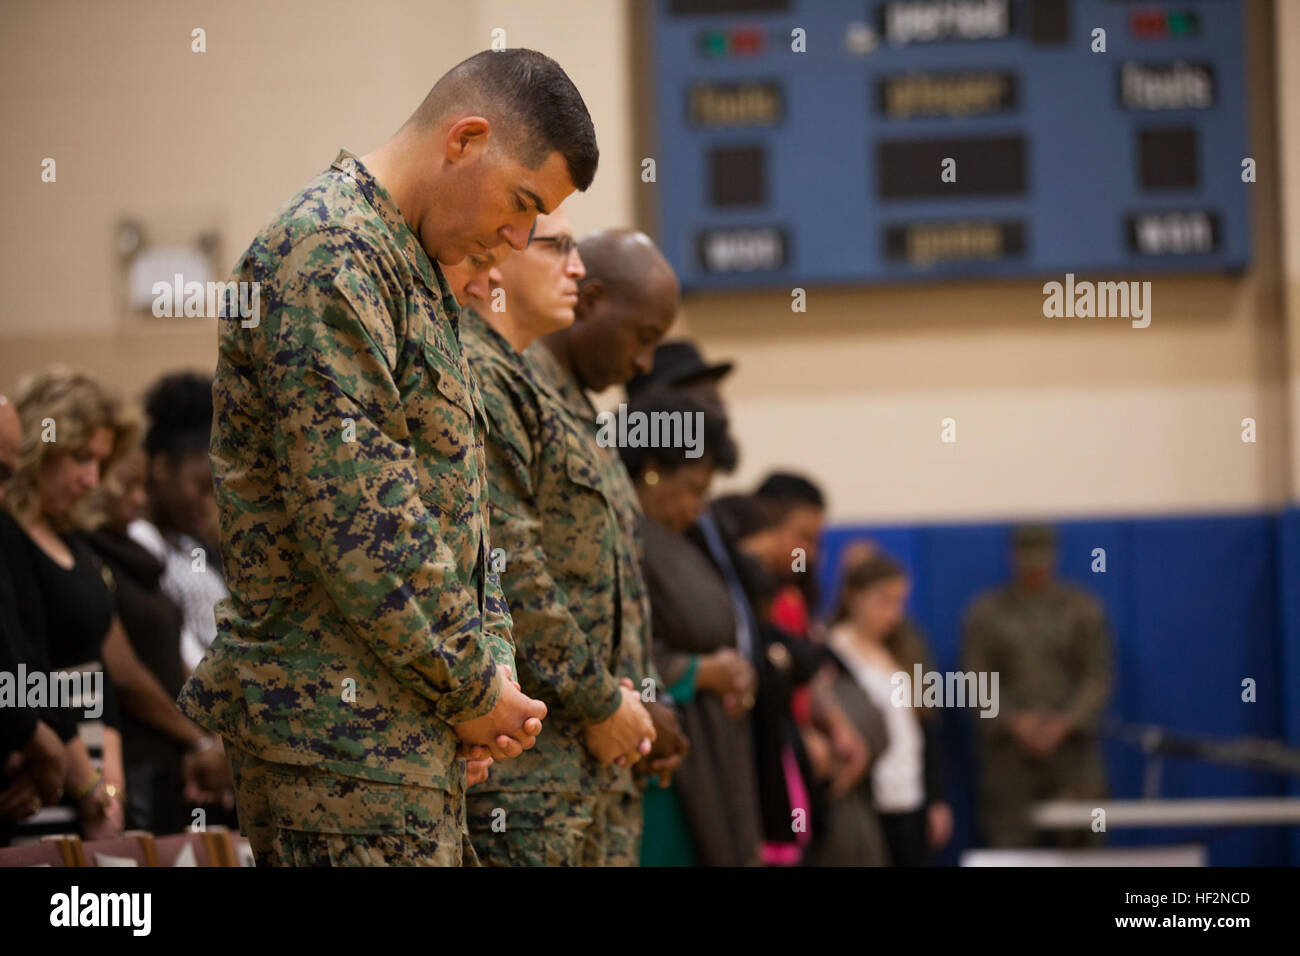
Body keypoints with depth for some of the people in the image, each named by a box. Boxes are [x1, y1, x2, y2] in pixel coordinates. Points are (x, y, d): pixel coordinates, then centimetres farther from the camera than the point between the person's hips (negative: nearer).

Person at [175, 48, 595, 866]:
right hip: (342, 735, -10)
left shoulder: (412, 269, 19)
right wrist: (470, 685, -12)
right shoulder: (327, 254, -14)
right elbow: (352, 515, -20)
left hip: (417, 730, 10)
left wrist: (491, 663, 8)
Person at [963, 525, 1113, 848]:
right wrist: (1014, 722, -14)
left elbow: (1097, 679, 3)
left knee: (1078, 842, -4)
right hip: (1008, 756, 0)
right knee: (1011, 855, -6)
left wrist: (1065, 723, -13)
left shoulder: (1084, 610, 8)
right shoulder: (986, 613, 9)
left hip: (1071, 751, 0)